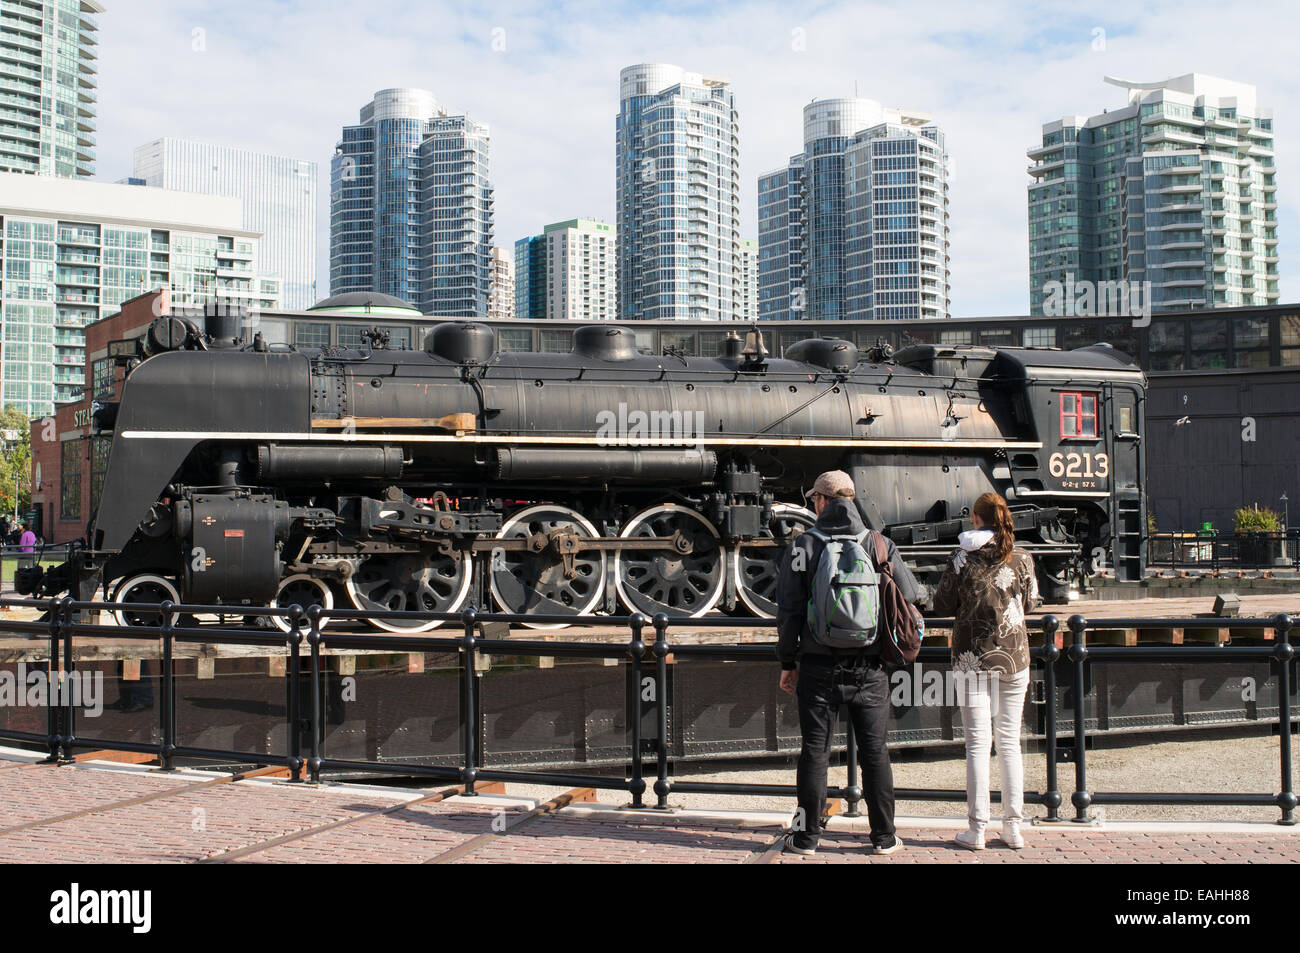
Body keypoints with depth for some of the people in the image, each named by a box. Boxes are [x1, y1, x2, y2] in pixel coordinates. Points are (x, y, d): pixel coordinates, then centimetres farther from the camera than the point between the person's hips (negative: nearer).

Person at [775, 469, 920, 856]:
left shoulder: (802, 546, -1)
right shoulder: (880, 545, 3)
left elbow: (788, 611, -2)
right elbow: (908, 598, 2)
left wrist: (788, 662, 6)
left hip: (819, 666, -1)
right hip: (869, 668, 1)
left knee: (814, 750, 5)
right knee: (874, 751, 8)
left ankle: (807, 835, 9)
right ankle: (884, 836, 13)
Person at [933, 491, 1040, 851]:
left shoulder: (961, 558, -8)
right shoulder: (1022, 559, -2)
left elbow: (942, 605, -1)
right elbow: (1029, 604, 11)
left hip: (972, 657, -2)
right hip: (1014, 656, 2)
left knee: (977, 743, 2)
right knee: (1009, 742, 10)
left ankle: (977, 828, 3)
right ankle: (1013, 826, 12)